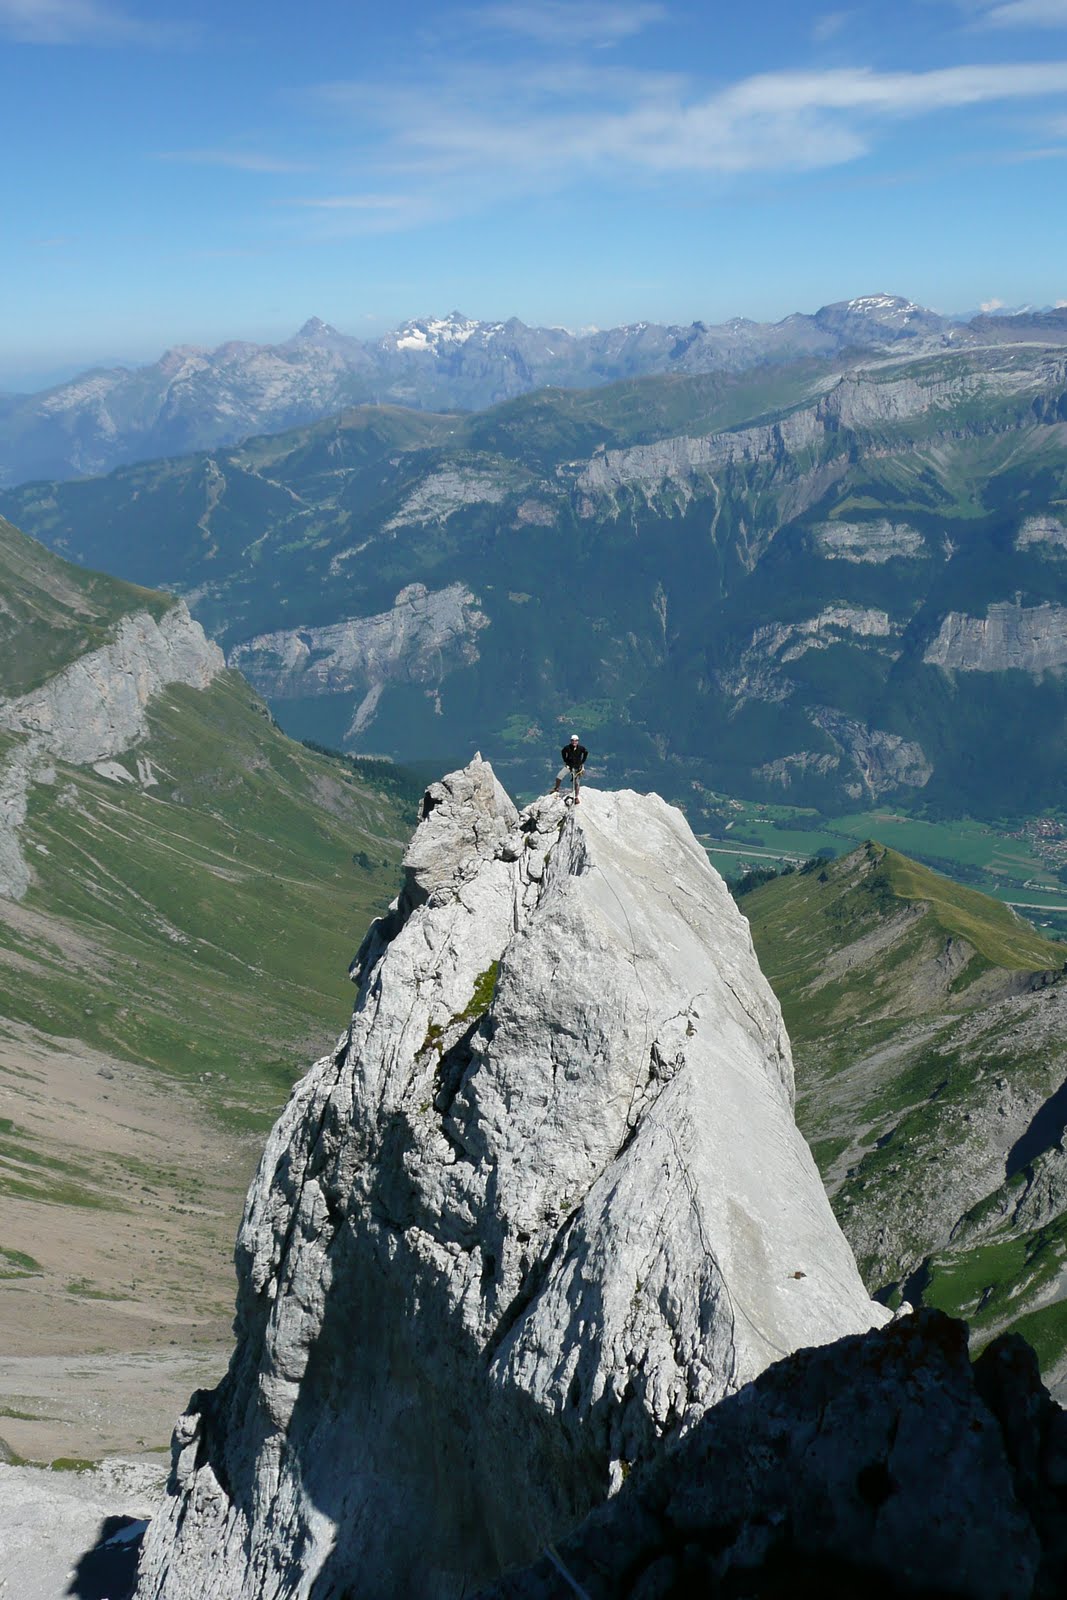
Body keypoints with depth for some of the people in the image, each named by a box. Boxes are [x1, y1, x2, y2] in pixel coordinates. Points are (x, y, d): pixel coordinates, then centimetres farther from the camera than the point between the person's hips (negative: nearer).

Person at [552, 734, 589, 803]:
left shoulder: (581, 748, -13)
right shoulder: (567, 747, -15)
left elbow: (586, 753, 7)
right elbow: (563, 752, 7)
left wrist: (582, 762, 5)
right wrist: (565, 761, 3)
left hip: (577, 767, 0)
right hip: (568, 766, 0)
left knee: (576, 783, 4)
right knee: (559, 776, -19)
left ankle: (576, 798, 22)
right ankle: (556, 789, 7)